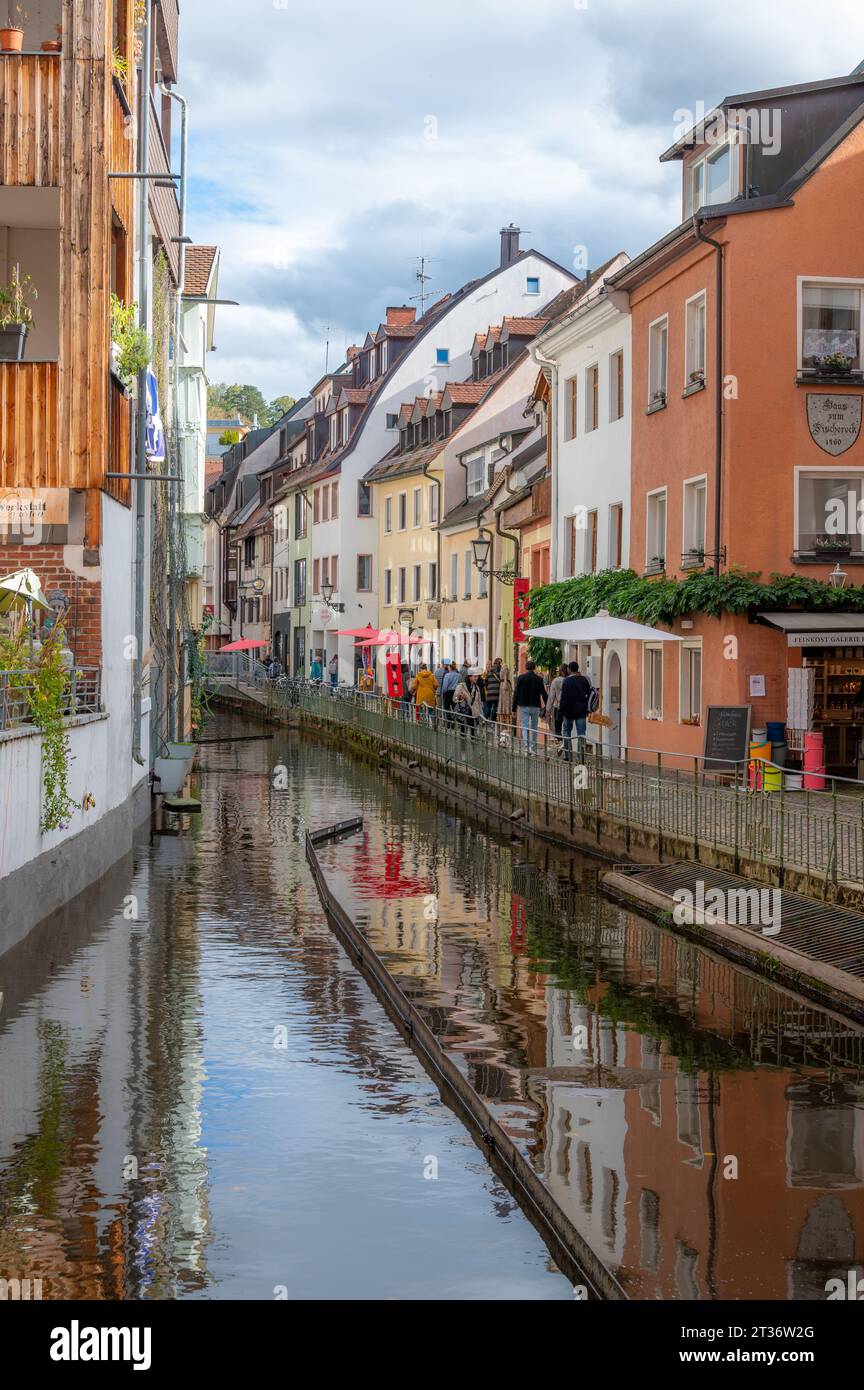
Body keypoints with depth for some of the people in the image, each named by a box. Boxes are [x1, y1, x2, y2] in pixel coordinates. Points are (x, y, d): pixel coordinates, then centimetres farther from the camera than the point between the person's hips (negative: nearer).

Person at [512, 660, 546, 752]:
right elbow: (544, 694, 2)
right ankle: (533, 749, 13)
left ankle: (526, 746, -19)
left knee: (525, 727, -2)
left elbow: (516, 694, -3)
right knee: (534, 728, 11)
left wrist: (514, 708, 0)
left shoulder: (520, 678, -2)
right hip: (535, 706, 1)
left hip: (524, 706, -1)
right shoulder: (539, 679, 1)